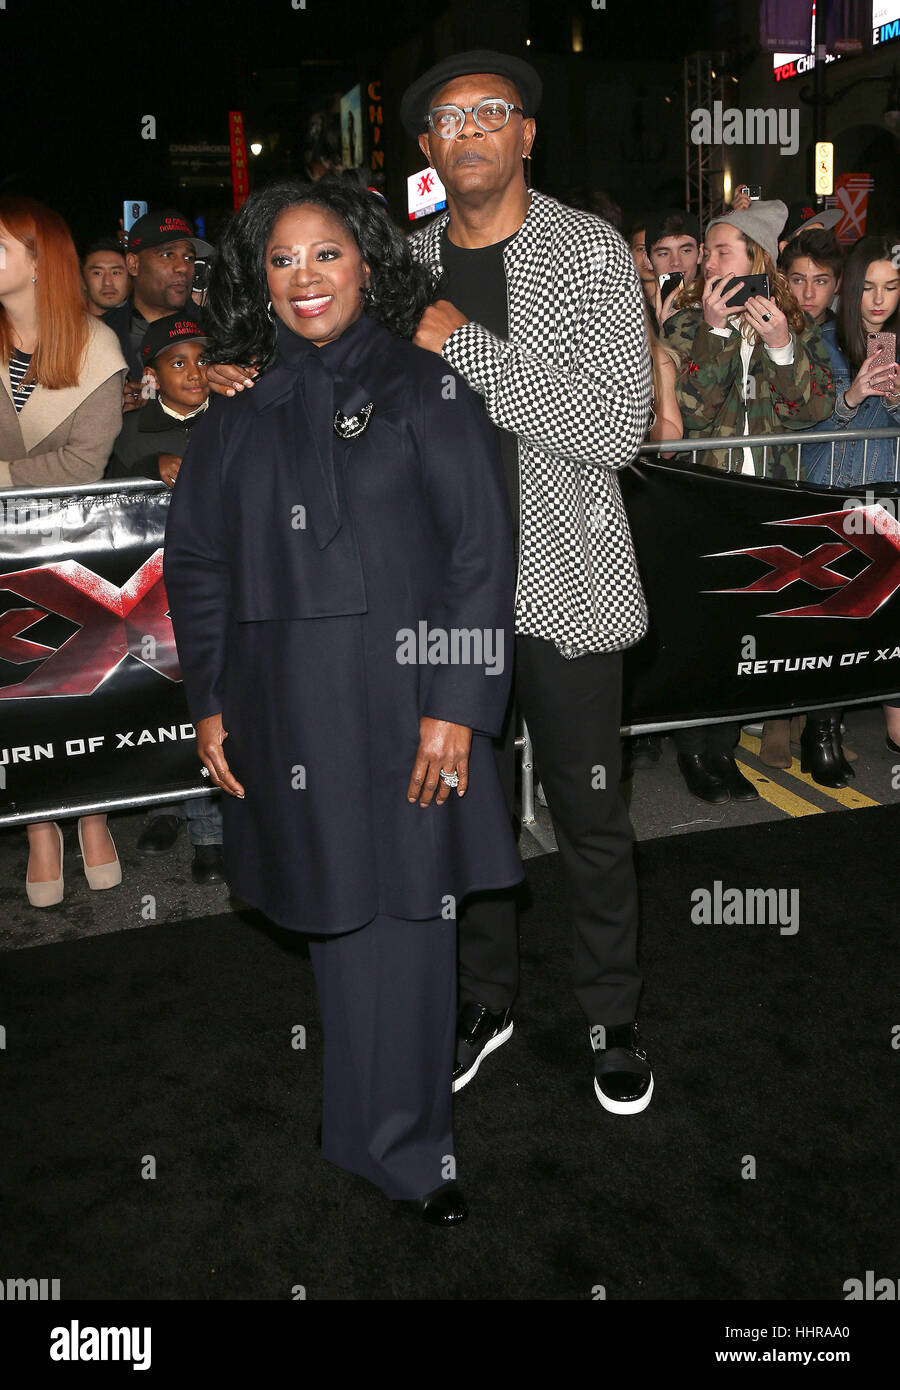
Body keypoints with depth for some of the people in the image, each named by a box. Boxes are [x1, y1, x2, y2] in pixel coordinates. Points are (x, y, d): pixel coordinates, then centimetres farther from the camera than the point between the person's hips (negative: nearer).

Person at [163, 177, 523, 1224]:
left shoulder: (426, 389, 2)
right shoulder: (240, 416, 11)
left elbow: (481, 550, -4)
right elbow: (194, 561, 14)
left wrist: (456, 704, -12)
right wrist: (208, 702, 7)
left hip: (403, 701, -2)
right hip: (286, 714, 3)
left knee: (405, 913, 3)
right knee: (335, 912, 8)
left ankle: (403, 1146, 22)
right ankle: (383, 1132, 28)